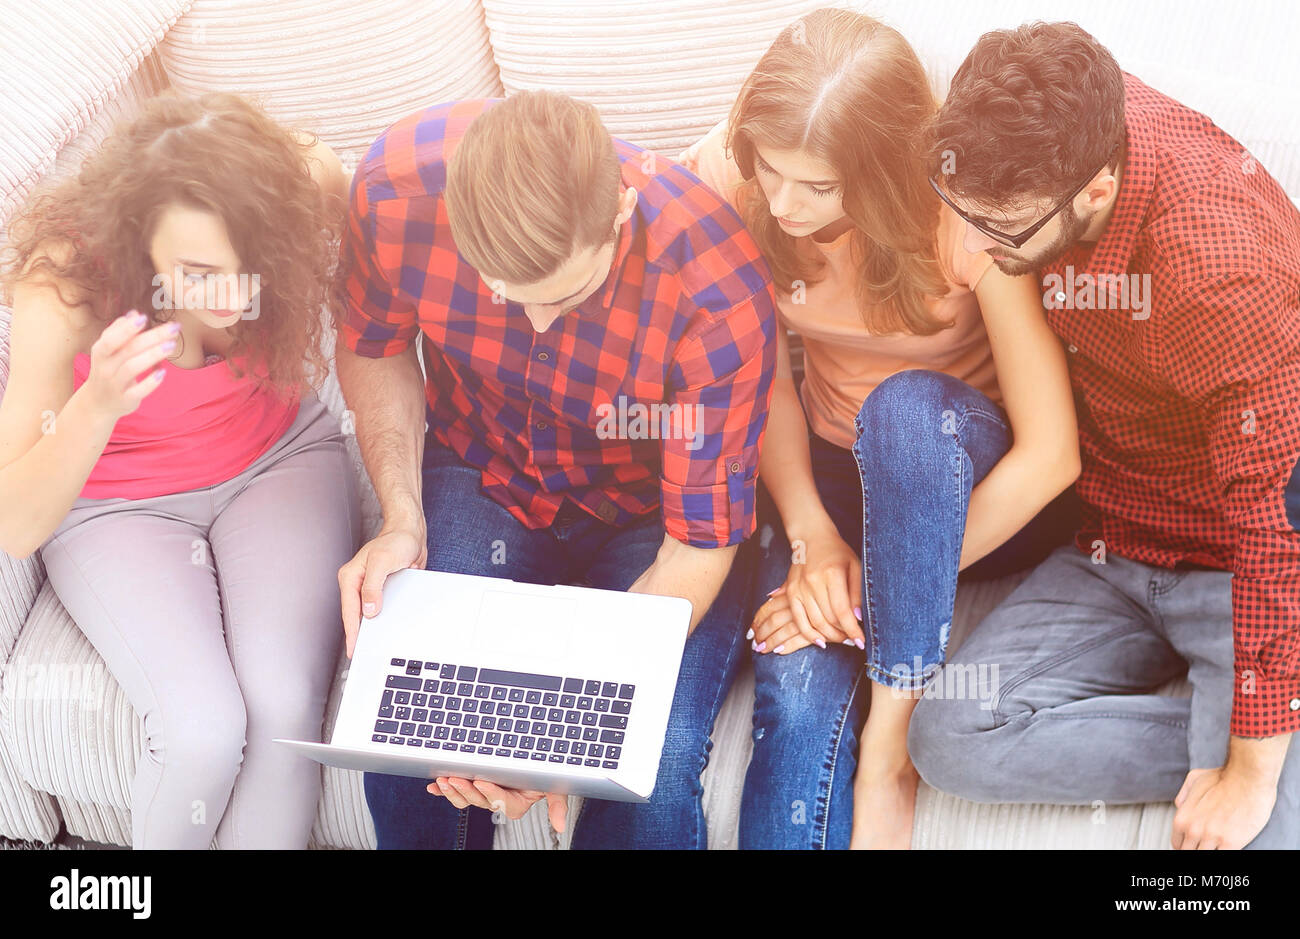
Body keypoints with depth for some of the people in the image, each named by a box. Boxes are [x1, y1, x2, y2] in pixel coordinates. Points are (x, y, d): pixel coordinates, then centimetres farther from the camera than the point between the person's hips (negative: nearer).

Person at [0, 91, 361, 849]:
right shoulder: (64, 289, -30)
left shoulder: (307, 187, -26)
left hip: (279, 459, 2)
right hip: (116, 501, -2)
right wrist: (96, 404, -45)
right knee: (204, 730, -23)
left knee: (285, 706, -24)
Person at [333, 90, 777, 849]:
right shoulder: (397, 188, -26)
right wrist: (402, 521, -17)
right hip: (482, 475, 2)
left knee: (656, 768, -28)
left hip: (643, 510, -2)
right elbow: (373, 350, -2)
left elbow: (697, 550, -23)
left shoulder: (719, 296, -34)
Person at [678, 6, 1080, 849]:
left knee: (906, 402, -38)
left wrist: (878, 593, -24)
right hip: (834, 471, 3)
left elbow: (1050, 453, -25)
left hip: (982, 484, -2)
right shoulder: (728, 175, -16)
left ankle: (889, 745, -26)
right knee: (799, 685, -28)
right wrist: (812, 539, -19)